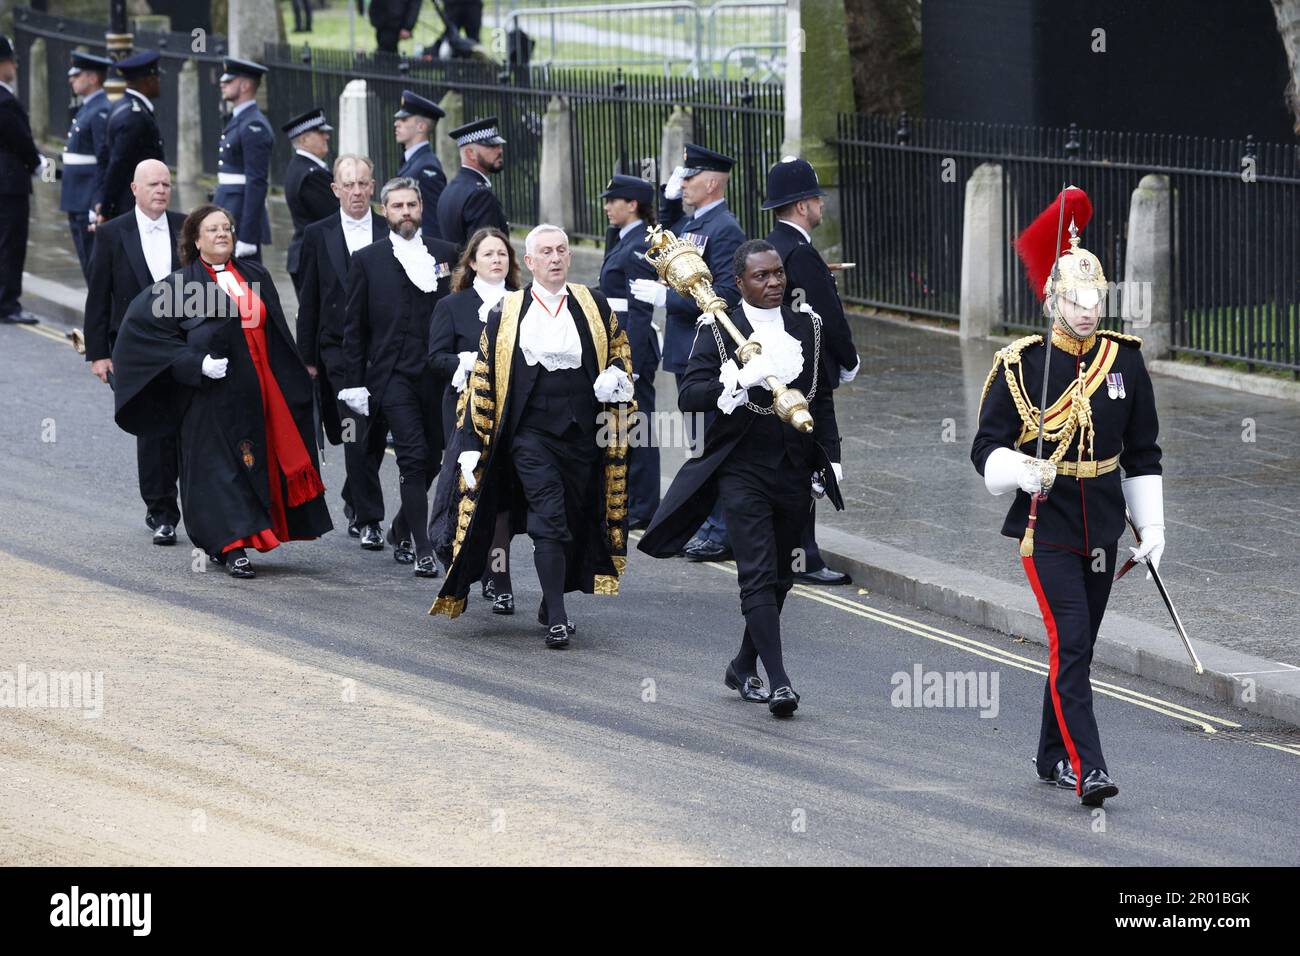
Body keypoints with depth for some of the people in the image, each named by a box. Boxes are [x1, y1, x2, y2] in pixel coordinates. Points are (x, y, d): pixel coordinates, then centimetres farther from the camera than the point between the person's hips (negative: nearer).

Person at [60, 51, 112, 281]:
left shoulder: (102, 113, -15)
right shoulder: (86, 109, 16)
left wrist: (97, 209, -22)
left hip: (90, 204, -10)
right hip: (78, 204, 10)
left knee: (95, 268, -7)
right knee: (88, 265, 12)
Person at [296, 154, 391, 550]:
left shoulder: (390, 233, 5)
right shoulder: (318, 235, 4)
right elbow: (309, 301, 6)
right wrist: (306, 357, 2)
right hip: (339, 349, -2)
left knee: (377, 432, 8)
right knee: (357, 431, -11)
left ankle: (354, 502, 30)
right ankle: (367, 518, -8)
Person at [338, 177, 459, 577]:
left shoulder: (445, 254, 10)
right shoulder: (368, 260, 4)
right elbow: (354, 327, 5)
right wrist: (354, 382, 0)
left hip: (438, 374, 3)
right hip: (393, 374, -3)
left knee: (431, 458, 9)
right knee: (413, 456, -13)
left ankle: (401, 529, 31)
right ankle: (422, 550, -13)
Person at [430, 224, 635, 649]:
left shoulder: (594, 306, 8)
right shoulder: (505, 314, 4)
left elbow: (621, 352, 20)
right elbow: (482, 379, 6)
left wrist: (615, 376, -4)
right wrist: (472, 441, 2)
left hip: (582, 433, 3)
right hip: (532, 432, -3)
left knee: (576, 521, 9)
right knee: (549, 520, -14)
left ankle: (551, 604, 27)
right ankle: (557, 619, -15)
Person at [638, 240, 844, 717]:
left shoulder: (808, 326, 9)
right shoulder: (718, 331, -5)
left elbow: (822, 400, 15)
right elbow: (689, 395, -14)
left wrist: (830, 459, 9)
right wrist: (739, 380, -29)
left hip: (794, 470, 5)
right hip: (742, 468, -5)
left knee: (779, 576, 11)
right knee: (758, 575, -12)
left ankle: (744, 667, 27)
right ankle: (778, 680, -17)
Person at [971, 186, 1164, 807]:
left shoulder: (1124, 360, 3)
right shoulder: (1020, 365, -7)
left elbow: (1143, 453, 11)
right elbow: (987, 448, -5)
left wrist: (1151, 525, 9)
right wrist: (1020, 471, -26)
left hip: (1102, 525, 4)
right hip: (1047, 527, -4)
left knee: (1076, 648, 14)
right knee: (1069, 645, -14)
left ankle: (1052, 758, 28)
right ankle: (1088, 771, -18)